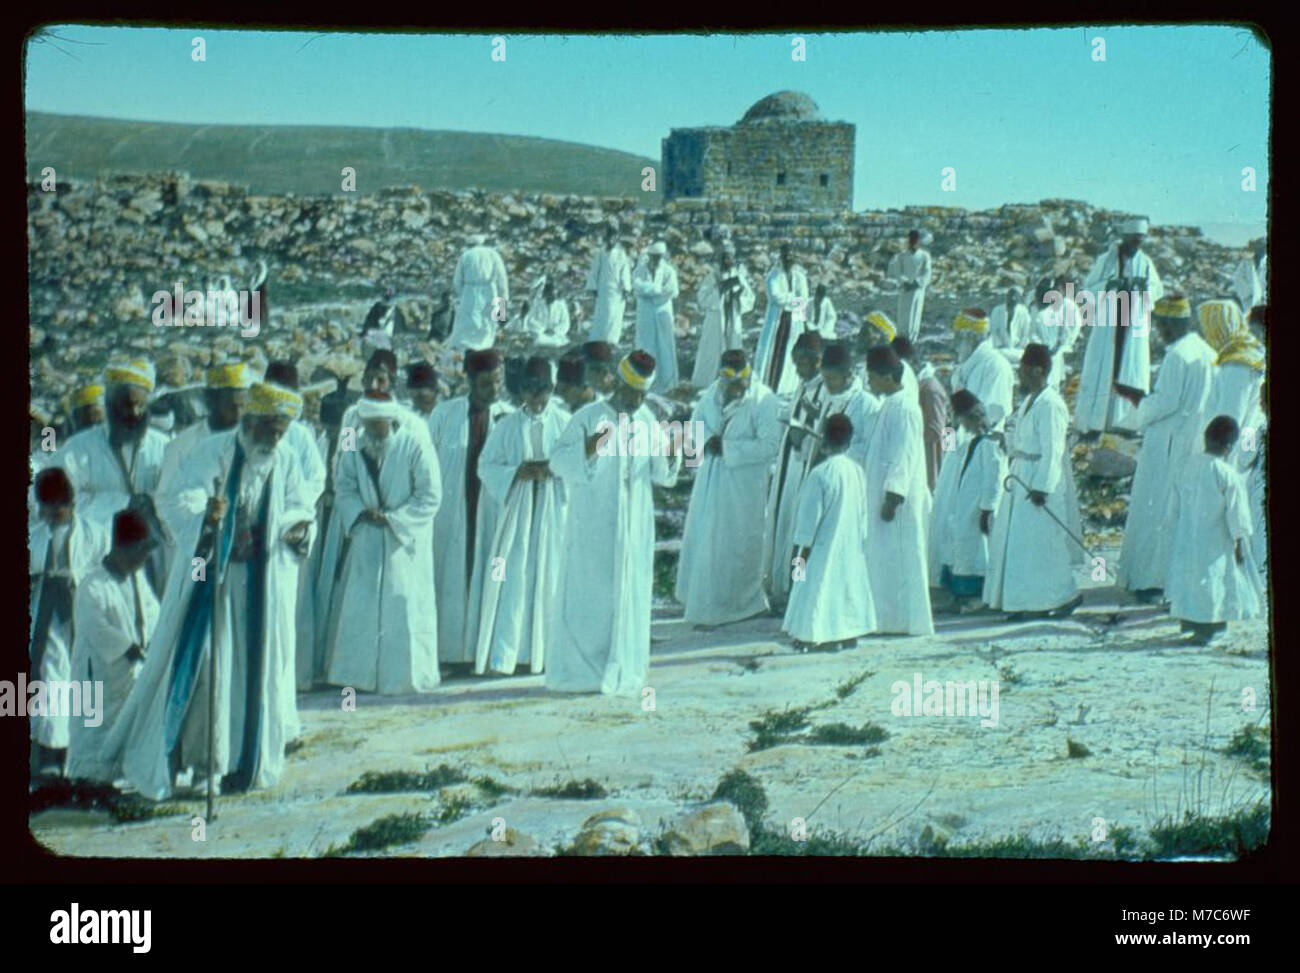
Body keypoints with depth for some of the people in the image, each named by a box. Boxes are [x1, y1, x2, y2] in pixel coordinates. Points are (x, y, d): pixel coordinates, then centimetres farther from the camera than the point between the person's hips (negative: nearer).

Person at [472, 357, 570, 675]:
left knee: (550, 578, 2)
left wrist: (552, 469, -15)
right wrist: (516, 473, -12)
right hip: (516, 510, 0)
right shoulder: (507, 426, 4)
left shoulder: (565, 423, 2)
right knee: (511, 580, -5)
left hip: (554, 512, 0)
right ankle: (503, 655, -4)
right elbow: (485, 465, 4)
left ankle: (544, 651, 11)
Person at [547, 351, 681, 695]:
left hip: (635, 527, 4)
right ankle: (577, 670, 7)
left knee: (630, 597, 5)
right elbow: (558, 461, -11)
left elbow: (661, 473, 8)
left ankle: (620, 673, 12)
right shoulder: (587, 417, -7)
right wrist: (589, 446, -27)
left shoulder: (647, 420, 6)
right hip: (593, 526, -4)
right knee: (588, 597, -2)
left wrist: (671, 454, -14)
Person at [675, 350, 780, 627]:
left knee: (734, 544, 3)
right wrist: (707, 440, -11)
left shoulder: (763, 400, -18)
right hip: (710, 478, 6)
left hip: (742, 484, -6)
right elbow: (697, 422, 12)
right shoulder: (713, 392, 0)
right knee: (701, 536, 16)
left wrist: (727, 447, -23)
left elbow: (769, 445, -21)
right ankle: (698, 594, 35)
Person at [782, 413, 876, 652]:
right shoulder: (858, 471, -2)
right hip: (851, 549, 6)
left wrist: (799, 550, -7)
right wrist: (862, 543, 17)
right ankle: (848, 635, 18)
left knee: (819, 591, 1)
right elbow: (864, 515, 6)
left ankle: (817, 638, 0)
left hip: (824, 549, -6)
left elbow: (810, 517, -15)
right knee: (848, 586, 14)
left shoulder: (819, 474, -19)